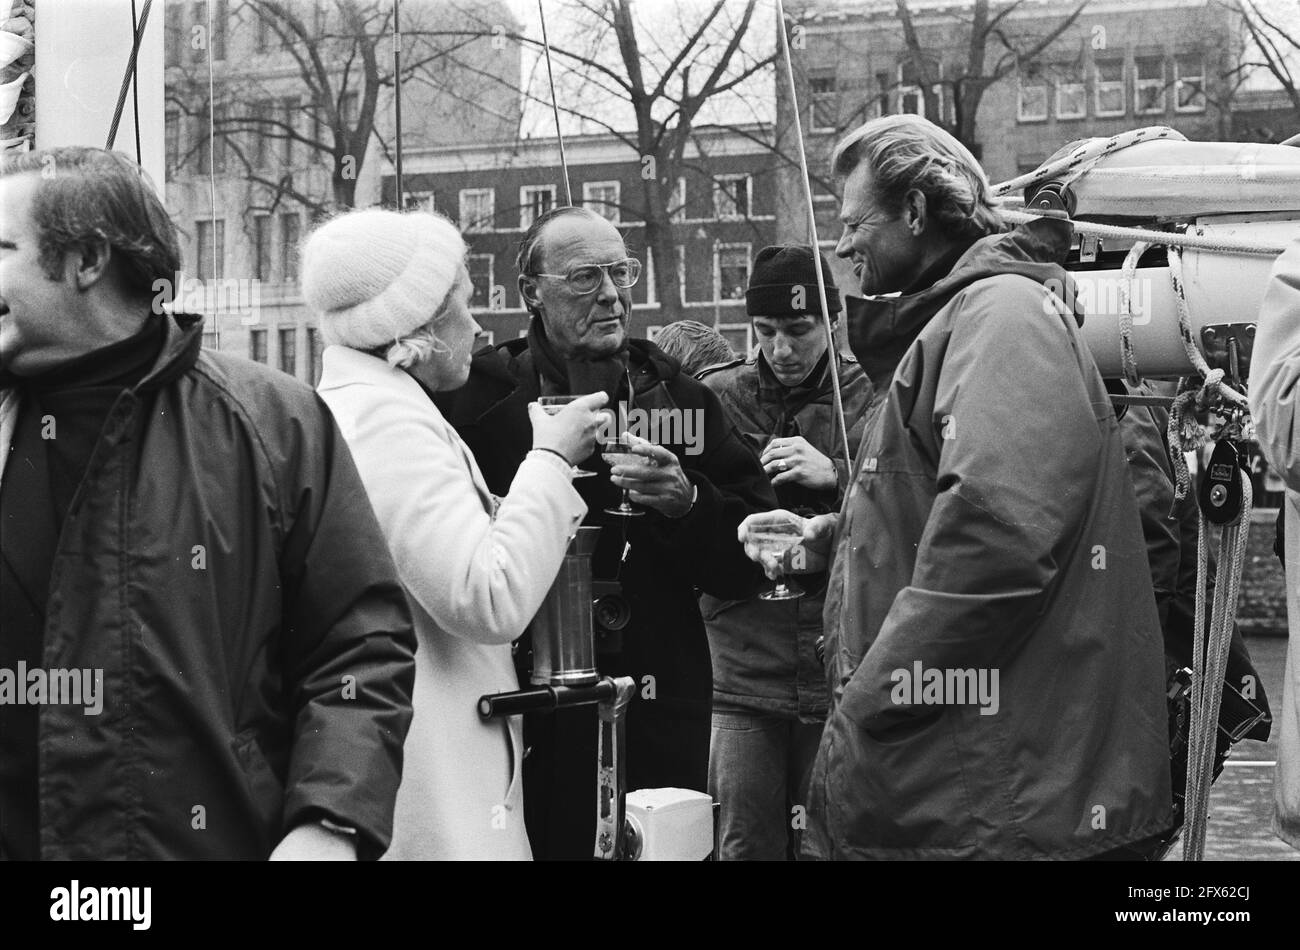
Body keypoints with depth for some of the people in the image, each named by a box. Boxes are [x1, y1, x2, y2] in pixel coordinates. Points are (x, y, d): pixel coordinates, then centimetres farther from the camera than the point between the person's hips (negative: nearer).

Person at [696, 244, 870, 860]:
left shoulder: (872, 397, 3)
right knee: (747, 846, 4)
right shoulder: (718, 395, 7)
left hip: (843, 674, -1)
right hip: (745, 675, 1)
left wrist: (836, 475, -20)